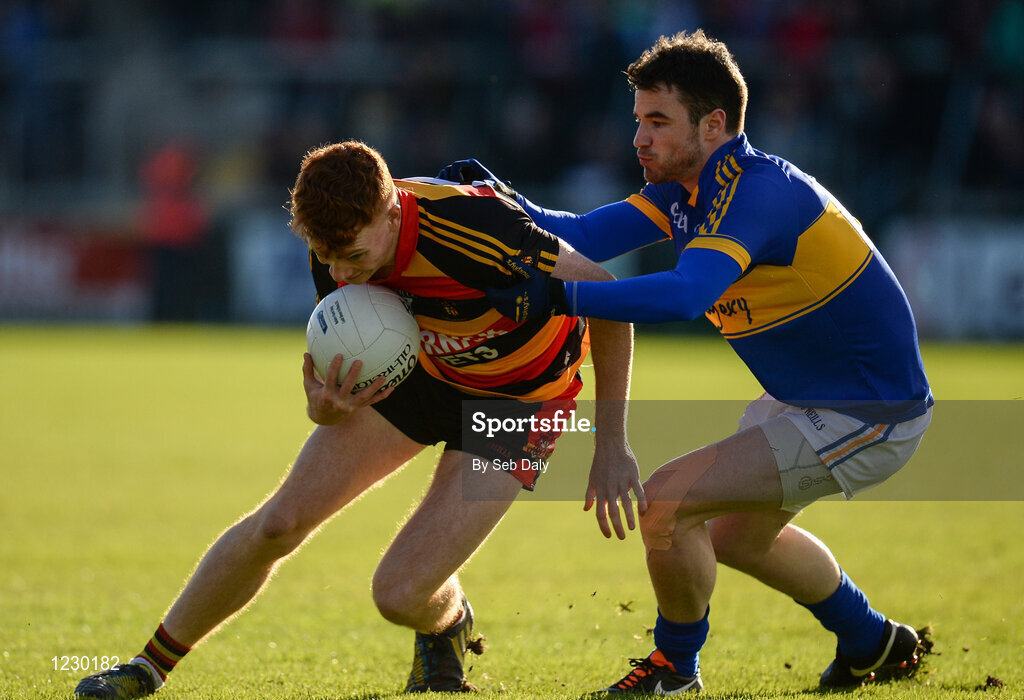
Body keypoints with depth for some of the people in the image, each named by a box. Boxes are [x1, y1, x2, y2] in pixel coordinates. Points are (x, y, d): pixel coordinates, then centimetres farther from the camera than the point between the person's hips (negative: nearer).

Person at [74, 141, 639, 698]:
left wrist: (612, 444, -22)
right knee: (280, 522, -2)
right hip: (423, 366, 5)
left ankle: (446, 623, 23)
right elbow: (340, 352, -1)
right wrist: (323, 408, -27)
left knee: (398, 594, -15)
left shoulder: (476, 232, -39)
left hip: (518, 395, -5)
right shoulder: (337, 249, -19)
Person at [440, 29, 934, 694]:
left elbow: (685, 294, -42)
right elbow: (583, 236, 0)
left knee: (665, 503, -17)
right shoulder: (687, 189, 4)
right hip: (808, 399, 11)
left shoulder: (758, 190, -26)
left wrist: (560, 296, -48)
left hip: (868, 415, -11)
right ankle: (876, 646, 46)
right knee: (733, 533, 29)